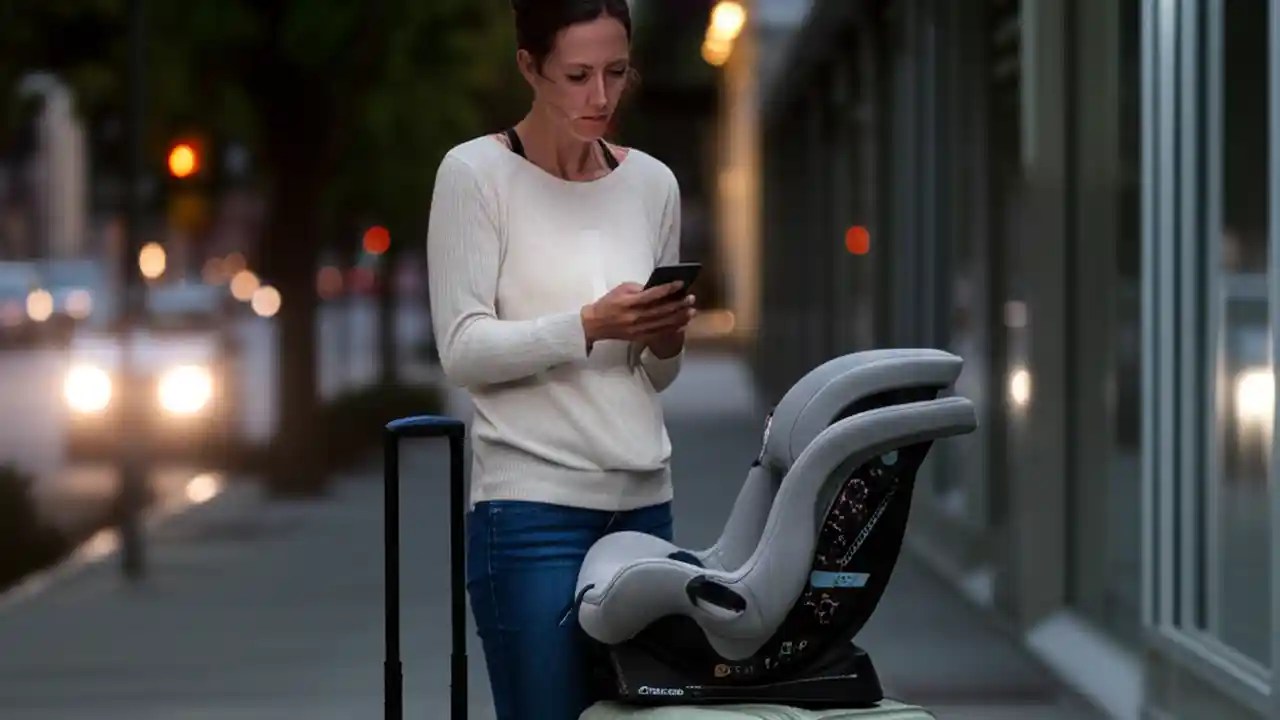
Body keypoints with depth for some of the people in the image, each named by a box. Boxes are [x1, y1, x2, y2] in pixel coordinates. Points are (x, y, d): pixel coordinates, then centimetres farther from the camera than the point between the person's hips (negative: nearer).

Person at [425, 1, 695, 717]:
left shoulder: (653, 183, 11)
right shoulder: (476, 173, -5)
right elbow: (464, 349, -12)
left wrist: (666, 338, -7)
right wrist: (589, 326, -23)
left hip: (643, 502, 6)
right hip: (534, 506, -6)